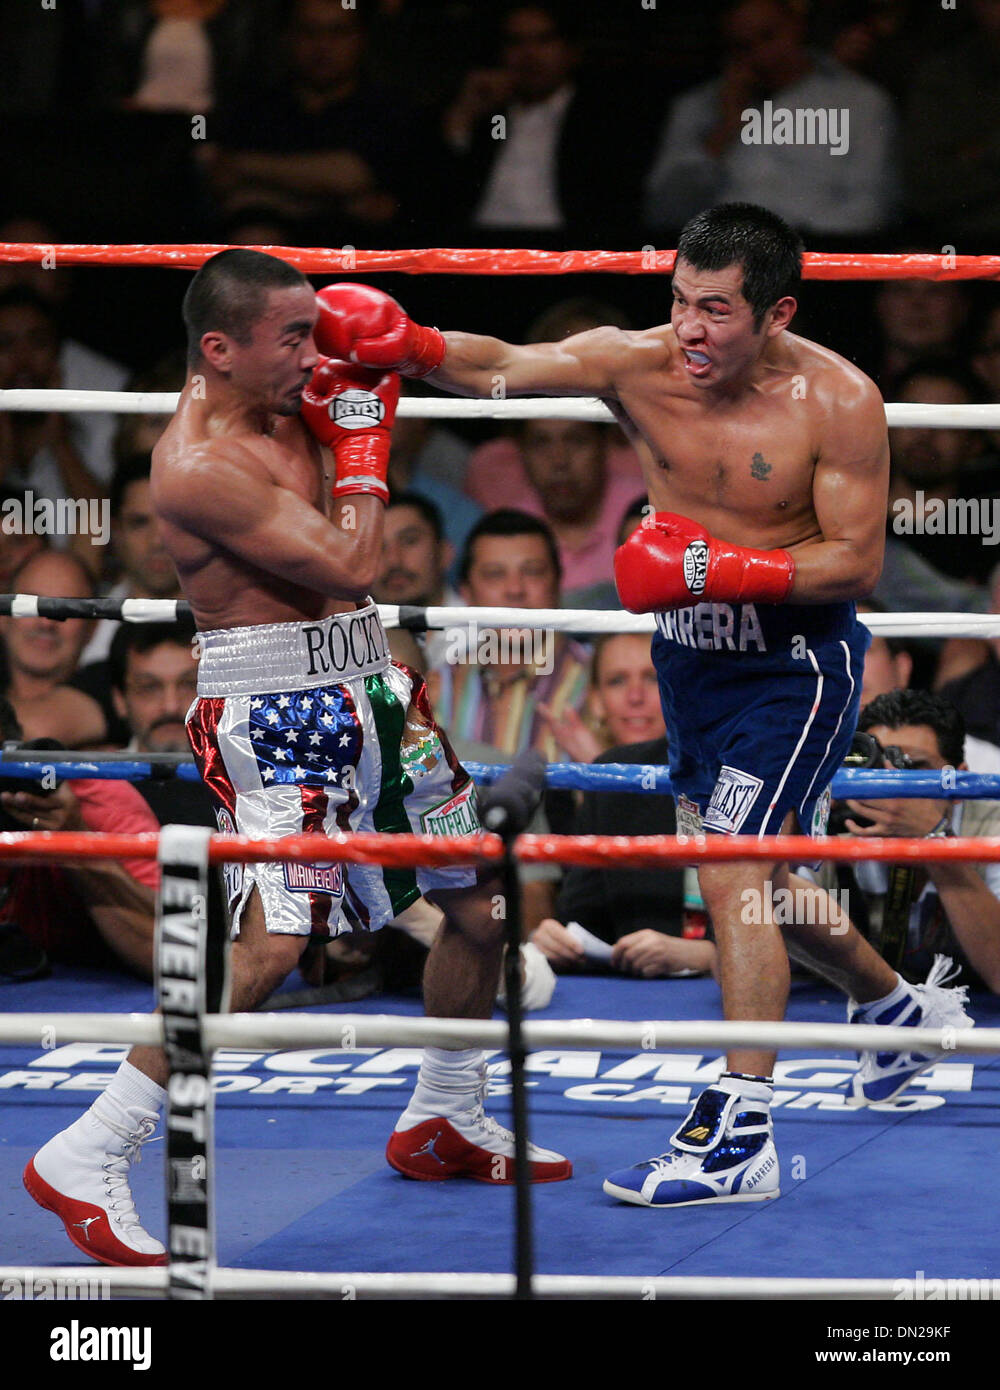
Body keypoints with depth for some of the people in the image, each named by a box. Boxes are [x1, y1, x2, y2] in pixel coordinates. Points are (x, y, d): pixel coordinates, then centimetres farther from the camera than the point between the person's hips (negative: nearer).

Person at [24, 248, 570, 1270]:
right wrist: (360, 438, -8)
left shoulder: (278, 400, 6)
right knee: (267, 945, -21)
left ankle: (445, 1122, 34)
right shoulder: (198, 465, -21)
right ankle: (84, 1159, -14)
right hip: (270, 710, -9)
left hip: (364, 686, 9)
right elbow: (349, 564, -21)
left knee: (481, 901, 15)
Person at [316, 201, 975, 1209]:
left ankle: (739, 1133, -18)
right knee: (748, 883, 20)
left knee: (734, 875, -18)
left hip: (796, 663, -6)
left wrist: (720, 569, -28)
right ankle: (898, 1007, 47)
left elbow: (856, 559, -17)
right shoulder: (640, 366, -11)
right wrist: (409, 346, -40)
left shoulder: (838, 402, -19)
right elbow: (499, 369, -21)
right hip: (689, 657, 6)